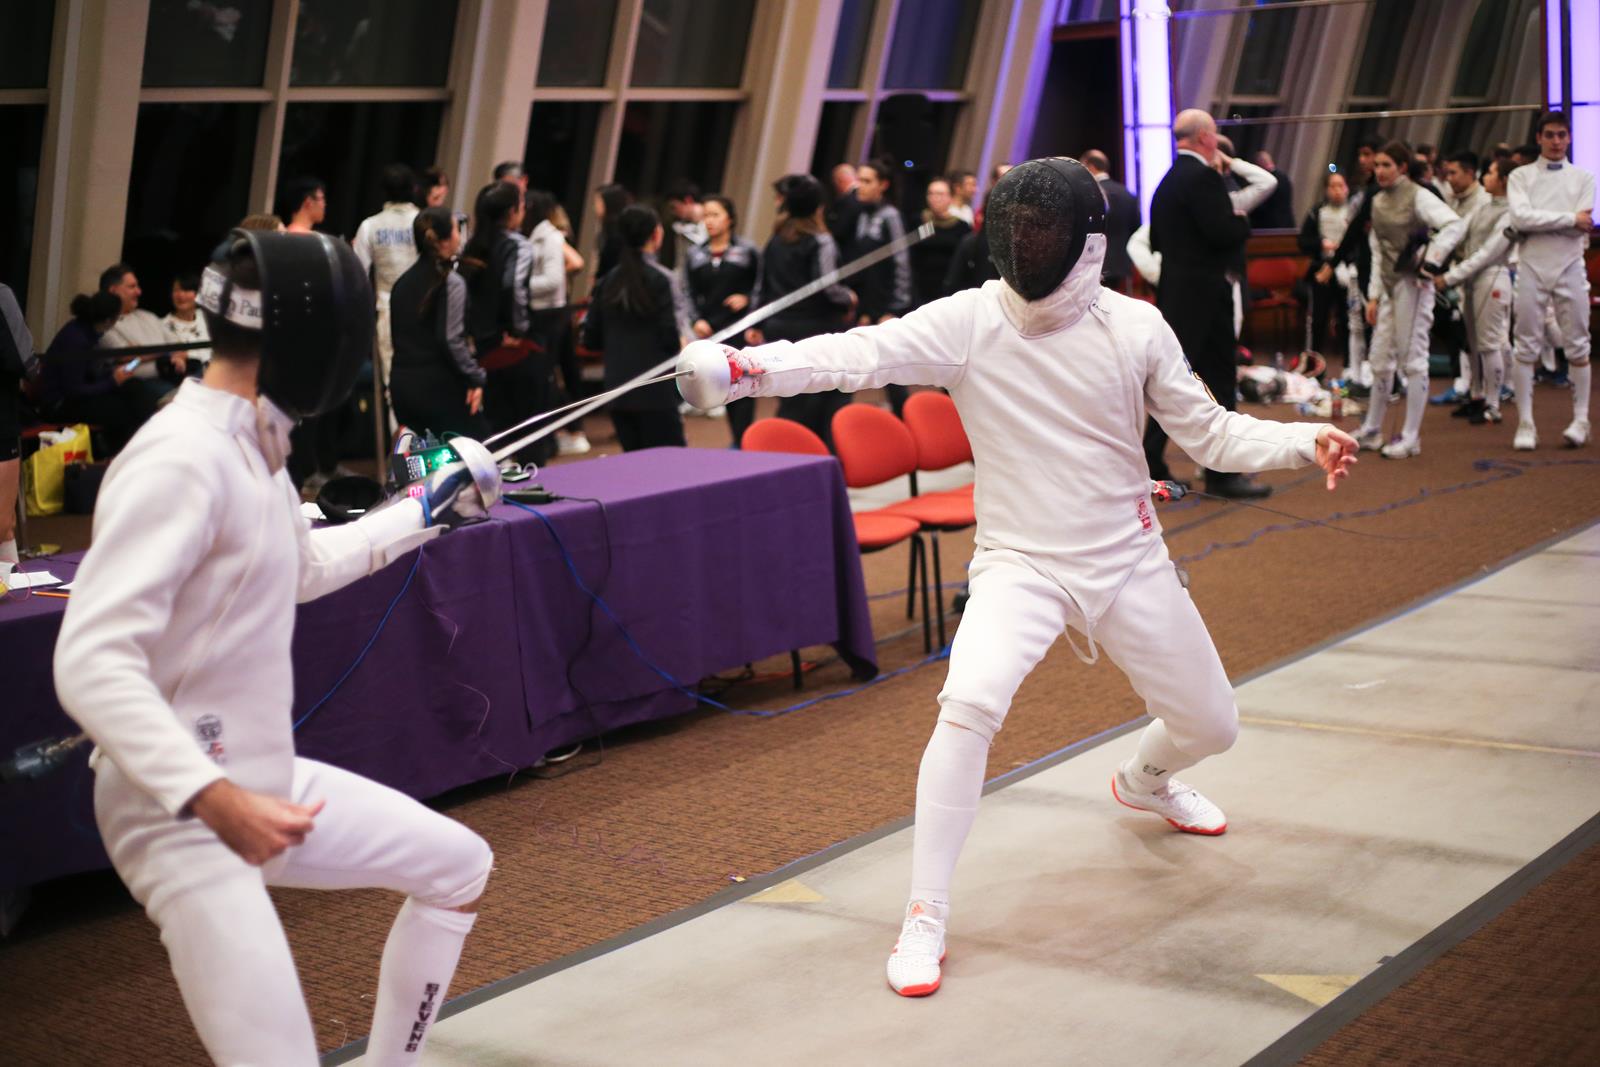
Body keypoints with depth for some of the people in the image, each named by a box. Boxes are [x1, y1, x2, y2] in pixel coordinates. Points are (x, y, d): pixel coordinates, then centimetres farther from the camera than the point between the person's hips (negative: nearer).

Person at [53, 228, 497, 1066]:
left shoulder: (248, 445, 6)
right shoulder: (181, 460, -24)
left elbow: (301, 566, 27)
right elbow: (92, 662, -32)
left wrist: (426, 512, 30)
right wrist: (212, 798, -40)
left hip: (267, 781, 10)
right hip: (181, 812, -10)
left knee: (459, 868, 22)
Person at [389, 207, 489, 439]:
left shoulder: (403, 281, 11)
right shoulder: (451, 283, -11)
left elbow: (399, 333, 14)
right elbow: (451, 340, -17)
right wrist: (476, 377, -9)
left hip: (402, 384, 7)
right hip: (440, 386, -7)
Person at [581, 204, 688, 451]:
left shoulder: (608, 281, 6)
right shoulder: (661, 279, -10)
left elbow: (591, 338, 8)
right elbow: (669, 338, -14)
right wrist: (682, 345, 6)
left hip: (617, 388, 6)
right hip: (655, 391, -6)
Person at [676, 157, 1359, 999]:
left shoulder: (1135, 327, -8)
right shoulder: (967, 321, -15)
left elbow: (1209, 435, 0)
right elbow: (856, 355, -30)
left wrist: (1303, 442, -18)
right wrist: (737, 369, -46)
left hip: (1129, 564, 3)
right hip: (1020, 565, -3)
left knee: (1210, 726, 16)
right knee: (969, 705, -31)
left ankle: (1142, 781, 55)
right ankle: (925, 919, -17)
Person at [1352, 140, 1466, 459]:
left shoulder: (1417, 196, -10)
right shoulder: (1378, 201, 11)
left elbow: (1455, 225, -22)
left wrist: (1430, 261, -25)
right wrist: (1373, 296, 13)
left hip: (1413, 284, -7)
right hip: (1388, 285, 7)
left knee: (1413, 359, -4)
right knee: (1380, 359, 12)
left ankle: (1411, 437, 0)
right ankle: (1372, 431, 22)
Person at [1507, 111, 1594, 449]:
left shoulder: (1583, 178, 6)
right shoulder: (1521, 176, 4)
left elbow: (1582, 227, -7)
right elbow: (1520, 218, -14)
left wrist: (1539, 221, -11)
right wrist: (1569, 219, -14)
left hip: (1569, 268, 1)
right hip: (1532, 268, -1)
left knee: (1577, 347, 4)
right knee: (1527, 348, 0)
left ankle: (1580, 420, 13)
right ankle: (1525, 424, 4)